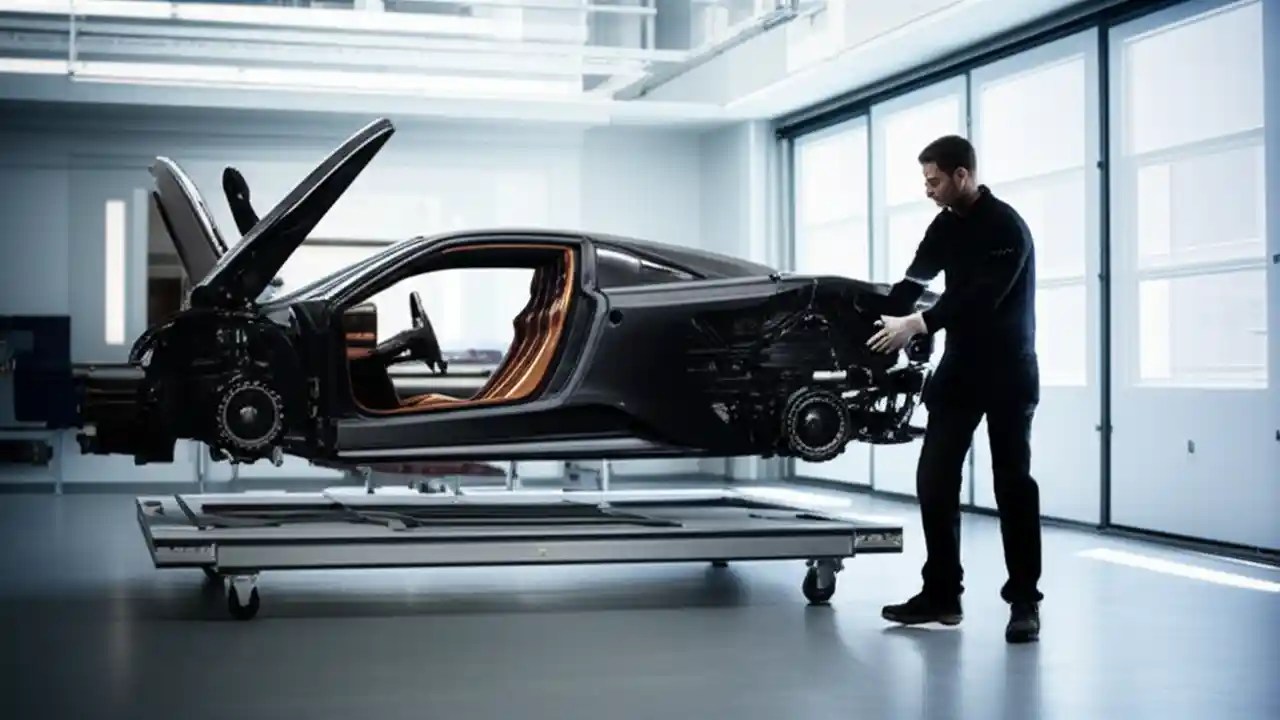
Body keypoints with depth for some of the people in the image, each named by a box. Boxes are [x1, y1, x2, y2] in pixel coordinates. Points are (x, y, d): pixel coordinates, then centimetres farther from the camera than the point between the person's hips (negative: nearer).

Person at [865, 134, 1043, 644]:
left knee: (1013, 484, -3)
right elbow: (914, 281, 10)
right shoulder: (945, 226, 8)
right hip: (959, 368, 7)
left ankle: (1024, 601, 3)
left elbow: (980, 297, -26)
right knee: (934, 480, 1)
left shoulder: (1006, 226, -16)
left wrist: (917, 325, -30)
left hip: (1008, 373, -7)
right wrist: (874, 322, -3)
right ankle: (941, 593, 7)